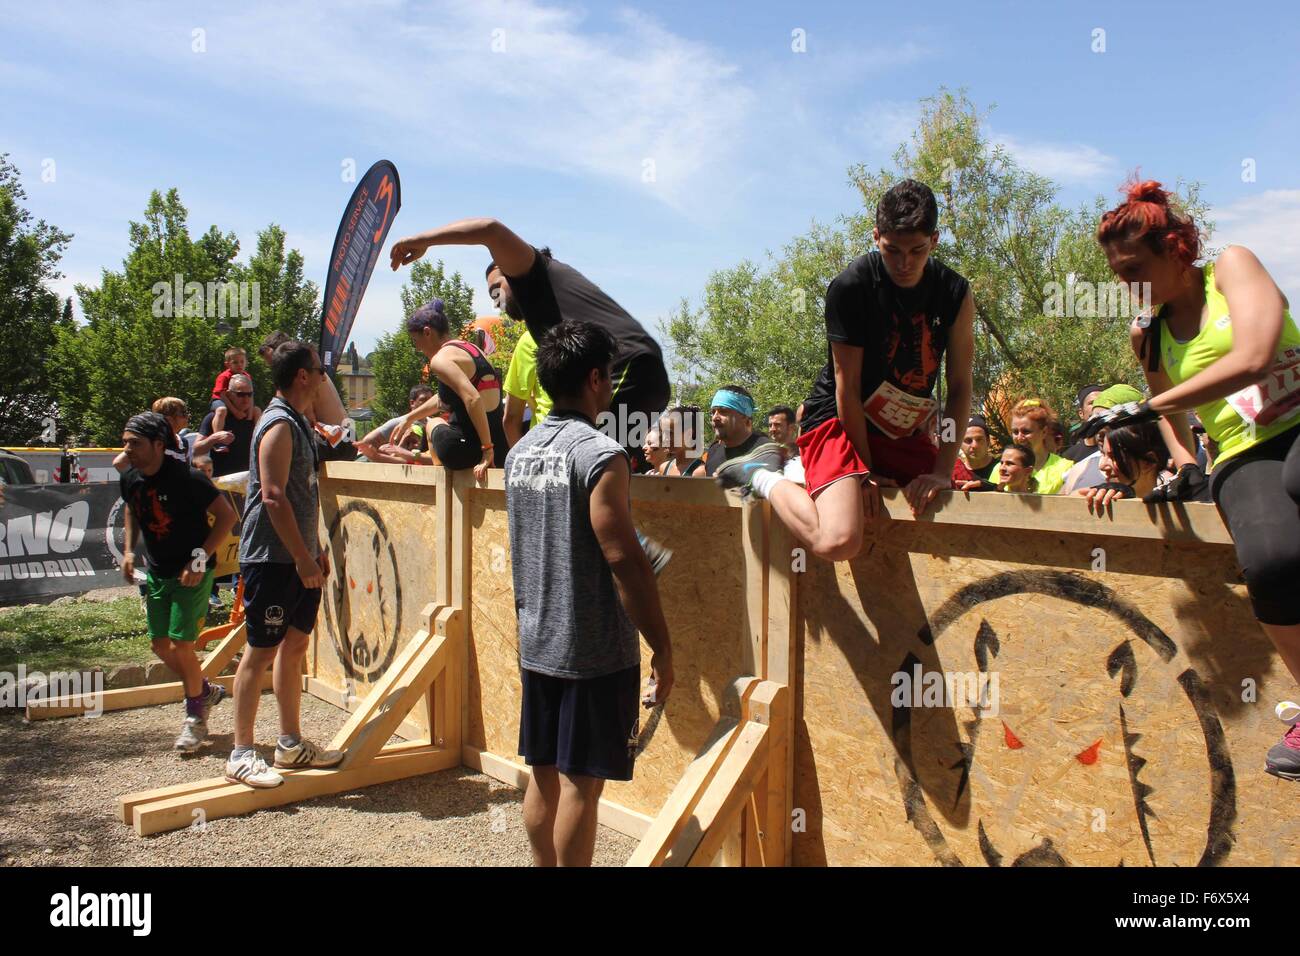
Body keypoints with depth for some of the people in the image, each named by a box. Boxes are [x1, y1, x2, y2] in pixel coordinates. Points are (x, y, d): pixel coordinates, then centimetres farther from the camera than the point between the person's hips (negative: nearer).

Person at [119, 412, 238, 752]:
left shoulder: (185, 478, -24)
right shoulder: (130, 479, -3)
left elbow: (227, 515, -20)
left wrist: (199, 559, -24)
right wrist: (129, 550, 7)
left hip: (191, 572, -7)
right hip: (157, 571, 7)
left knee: (179, 645, -8)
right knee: (160, 645, 9)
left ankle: (196, 715, 13)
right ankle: (206, 690, 33)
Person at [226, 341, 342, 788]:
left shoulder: (298, 423, 15)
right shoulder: (278, 425, -15)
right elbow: (273, 498, -22)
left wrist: (316, 549, 21)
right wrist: (303, 558, -21)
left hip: (298, 557, 10)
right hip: (272, 559, -10)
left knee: (295, 645, 13)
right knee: (261, 651, -3)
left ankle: (291, 743, 24)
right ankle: (241, 755, 6)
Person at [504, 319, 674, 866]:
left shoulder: (520, 451, 8)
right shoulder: (601, 453, -17)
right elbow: (623, 559, -21)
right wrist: (662, 647, -15)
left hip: (536, 642, 8)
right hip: (595, 650, -7)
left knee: (543, 775, 16)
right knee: (580, 783, 2)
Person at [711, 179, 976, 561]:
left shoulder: (955, 293, -3)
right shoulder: (850, 287, -18)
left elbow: (959, 387, -2)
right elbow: (847, 387, -16)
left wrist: (942, 471, -11)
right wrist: (867, 470, -12)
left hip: (905, 433, 6)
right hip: (839, 422, -6)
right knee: (839, 542, -28)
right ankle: (766, 478, 2)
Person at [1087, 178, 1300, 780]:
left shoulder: (1230, 266, 2)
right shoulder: (1148, 333, 17)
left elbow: (1251, 358, -15)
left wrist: (1147, 408, -15)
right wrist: (1183, 464, 15)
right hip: (1243, 457, 3)